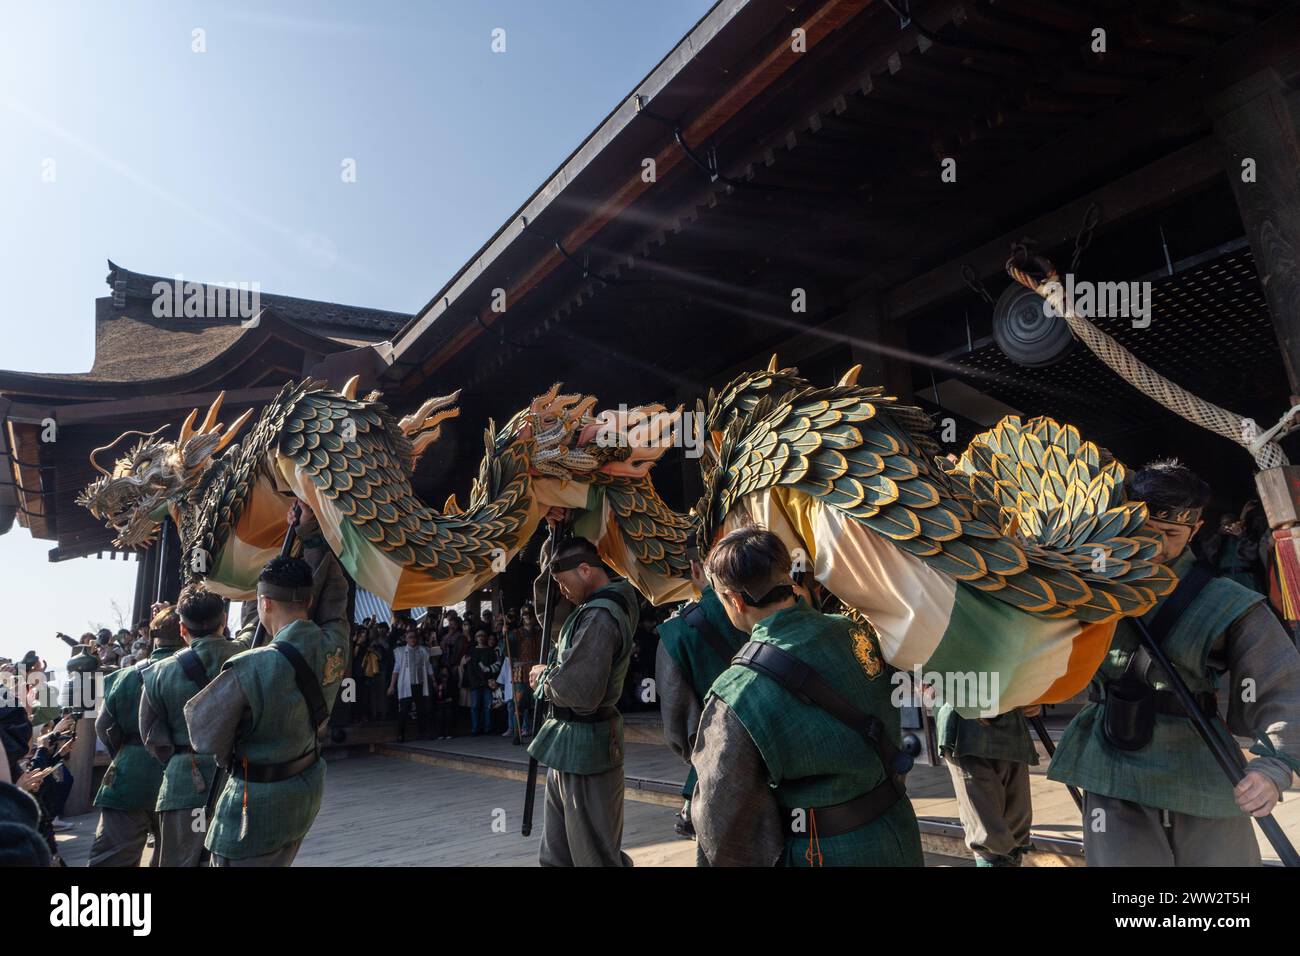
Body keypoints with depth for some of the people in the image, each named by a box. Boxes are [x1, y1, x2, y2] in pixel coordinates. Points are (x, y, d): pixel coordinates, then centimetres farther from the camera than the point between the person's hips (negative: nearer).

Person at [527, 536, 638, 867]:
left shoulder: (599, 617, -22)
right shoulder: (610, 602, 9)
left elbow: (581, 693, -28)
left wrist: (543, 676, -10)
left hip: (585, 751, -10)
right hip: (569, 751, 10)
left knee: (595, 856, 2)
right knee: (557, 854, 20)